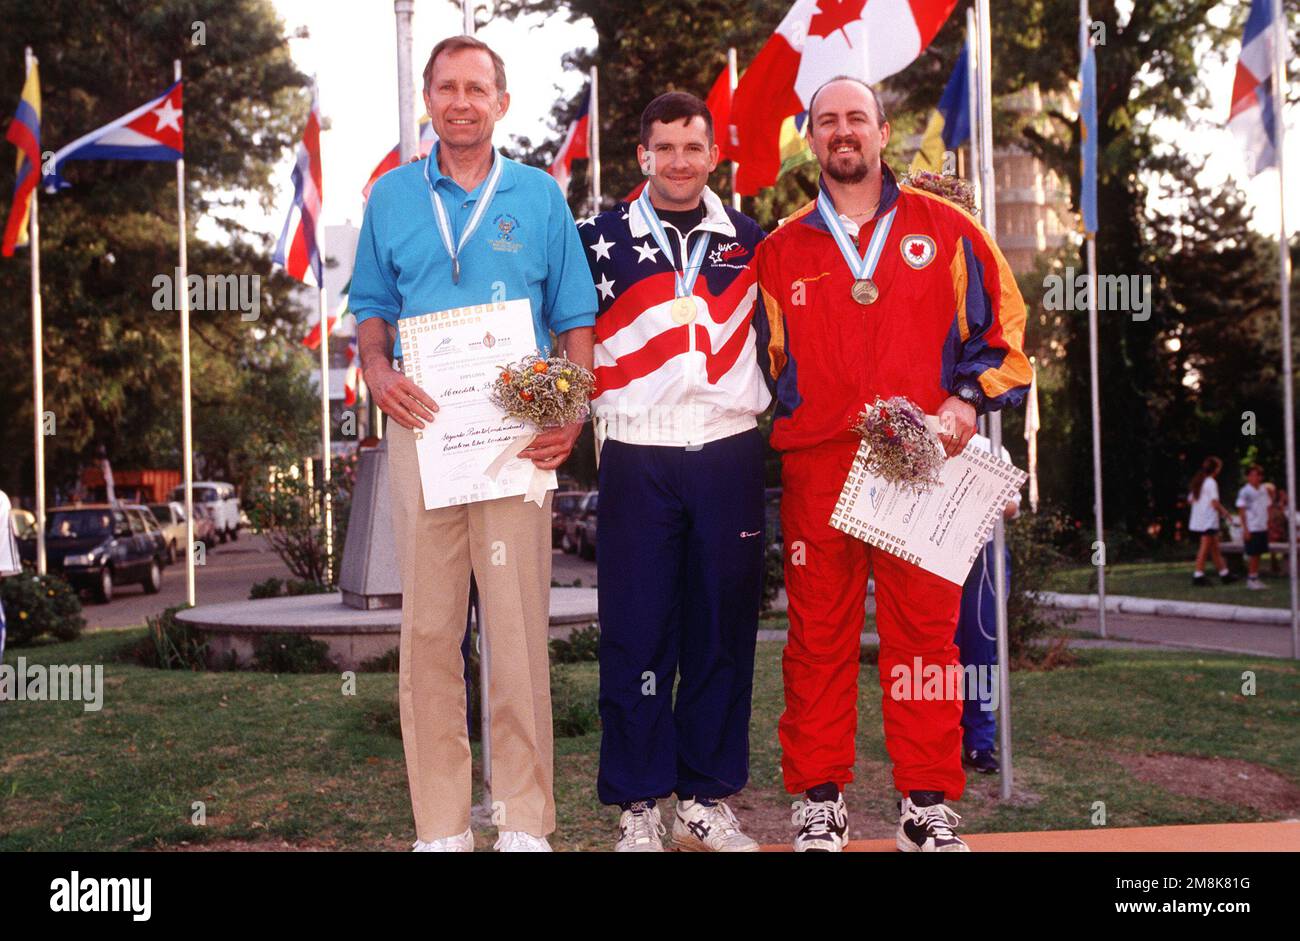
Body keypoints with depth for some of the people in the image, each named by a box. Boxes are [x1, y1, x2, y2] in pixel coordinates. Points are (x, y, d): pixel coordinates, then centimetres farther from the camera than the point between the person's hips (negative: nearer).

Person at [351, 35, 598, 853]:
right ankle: (441, 823, 10)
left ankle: (524, 820, 8)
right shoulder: (392, 196, 12)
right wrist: (380, 374, -5)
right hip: (421, 429, 1)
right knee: (429, 626, 2)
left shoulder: (540, 196, 8)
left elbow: (576, 320, 8)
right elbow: (372, 309, 16)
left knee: (519, 624, -2)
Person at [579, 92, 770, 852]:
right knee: (637, 632, 0)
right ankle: (639, 808, 10)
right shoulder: (602, 240, 5)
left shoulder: (749, 240, 11)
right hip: (639, 460, -2)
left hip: (730, 456, 2)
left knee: (723, 631, 6)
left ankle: (707, 800, 17)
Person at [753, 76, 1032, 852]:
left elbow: (1005, 329, 9)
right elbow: (766, 362, 20)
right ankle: (820, 799, 13)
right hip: (816, 469, 1)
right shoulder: (781, 251, 15)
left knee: (925, 633, 0)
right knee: (819, 635, 3)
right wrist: (774, 433, 8)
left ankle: (928, 803, 11)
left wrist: (969, 400, -4)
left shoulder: (945, 230, 9)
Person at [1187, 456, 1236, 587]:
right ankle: (1198, 575, -5)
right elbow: (1215, 503, -18)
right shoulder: (1211, 482, -12)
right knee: (1205, 548, -5)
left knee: (1215, 548, 13)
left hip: (1197, 520, 9)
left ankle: (1224, 573, 19)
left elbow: (1190, 500, 15)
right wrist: (1226, 513, -6)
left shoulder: (1197, 482, 13)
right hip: (1209, 521, -9)